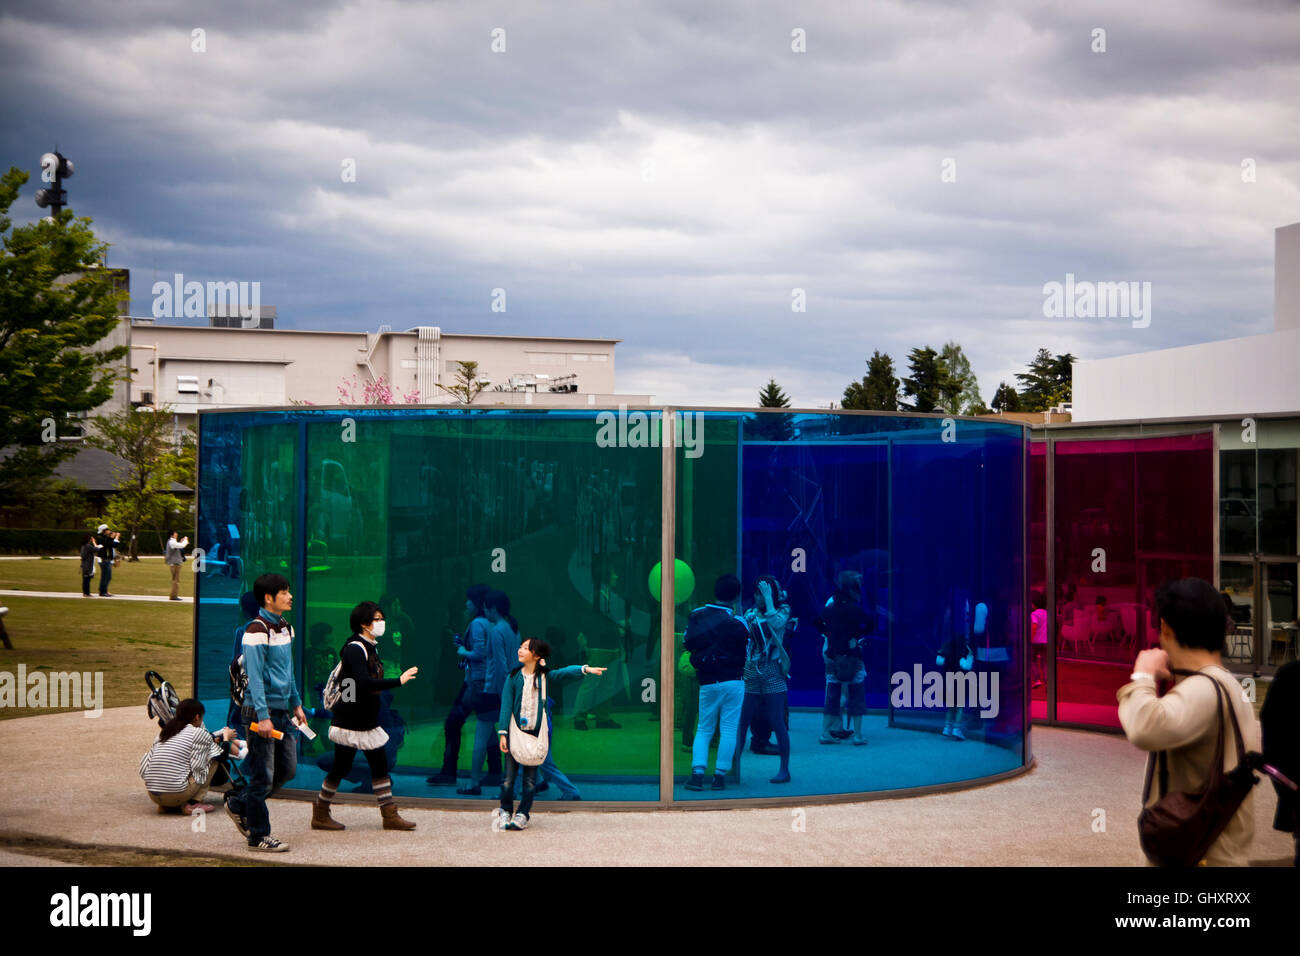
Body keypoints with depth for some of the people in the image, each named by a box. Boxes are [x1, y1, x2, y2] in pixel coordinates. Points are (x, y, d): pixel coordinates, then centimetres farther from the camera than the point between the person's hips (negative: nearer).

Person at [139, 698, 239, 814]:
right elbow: (222, 755, 4)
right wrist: (226, 737, 27)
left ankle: (166, 807, 15)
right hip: (176, 795, -7)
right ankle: (192, 804, 2)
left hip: (153, 795, 7)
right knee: (213, 759, 9)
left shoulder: (164, 732, 17)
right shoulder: (198, 733, -1)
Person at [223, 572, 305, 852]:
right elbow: (255, 676, -19)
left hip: (281, 710, 9)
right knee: (263, 776, -3)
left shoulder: (284, 627, 13)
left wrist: (296, 703, 23)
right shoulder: (257, 630, -15)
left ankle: (239, 805, 27)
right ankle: (258, 836, 6)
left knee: (287, 769, 11)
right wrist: (263, 716, -24)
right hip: (261, 709, -9)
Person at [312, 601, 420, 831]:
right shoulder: (354, 649, -18)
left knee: (380, 765, 7)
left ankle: (390, 816, 10)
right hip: (350, 722, -9)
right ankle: (320, 815, 14)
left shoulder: (371, 648, 12)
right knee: (341, 767, 0)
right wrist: (399, 681, -32)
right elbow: (363, 682, -31)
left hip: (368, 721, 9)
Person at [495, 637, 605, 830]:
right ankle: (505, 812, 14)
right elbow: (506, 705, -1)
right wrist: (503, 733, -8)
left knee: (530, 778, 4)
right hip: (515, 732, 0)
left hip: (536, 733, 0)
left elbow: (566, 672, -12)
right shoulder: (513, 677, 2)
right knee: (509, 776, -1)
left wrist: (584, 669, -32)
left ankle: (522, 814, 15)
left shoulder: (545, 677, 2)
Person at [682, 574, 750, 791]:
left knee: (704, 729, 13)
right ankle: (719, 776, 2)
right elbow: (746, 655, -5)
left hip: (707, 683, 3)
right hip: (732, 681, -3)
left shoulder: (697, 616, 0)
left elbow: (688, 644, 7)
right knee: (729, 730, 4)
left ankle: (697, 773, -1)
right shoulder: (737, 624, -11)